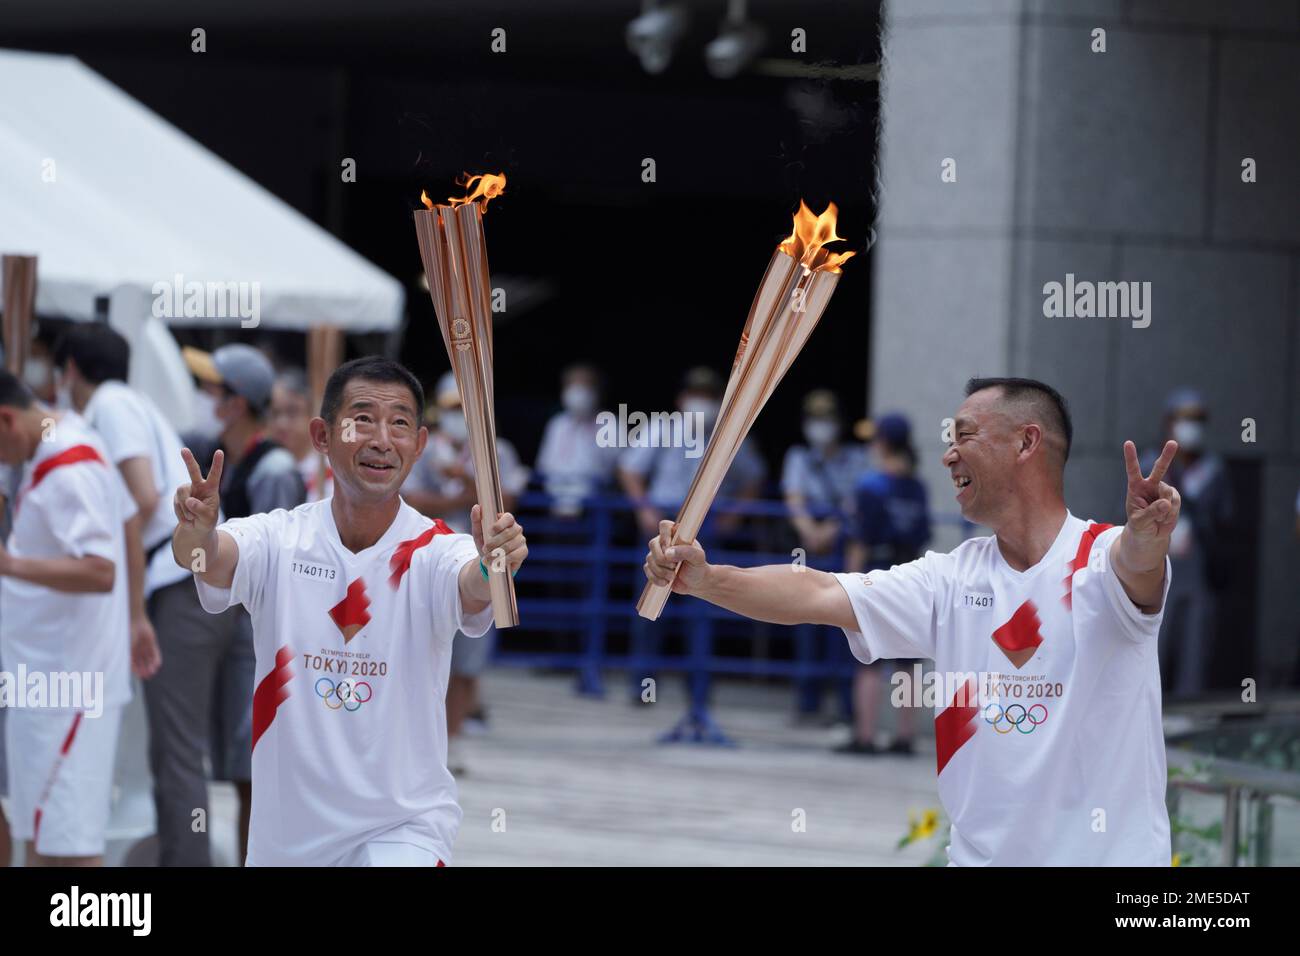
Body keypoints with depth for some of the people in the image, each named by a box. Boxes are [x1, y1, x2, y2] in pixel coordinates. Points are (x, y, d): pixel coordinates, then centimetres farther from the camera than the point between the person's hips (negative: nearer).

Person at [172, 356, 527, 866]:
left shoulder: (435, 552, -9)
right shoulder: (278, 541, -4)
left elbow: (473, 591, -30)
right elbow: (212, 560, -24)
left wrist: (493, 567, -54)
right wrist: (196, 532, -48)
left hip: (402, 831, -3)